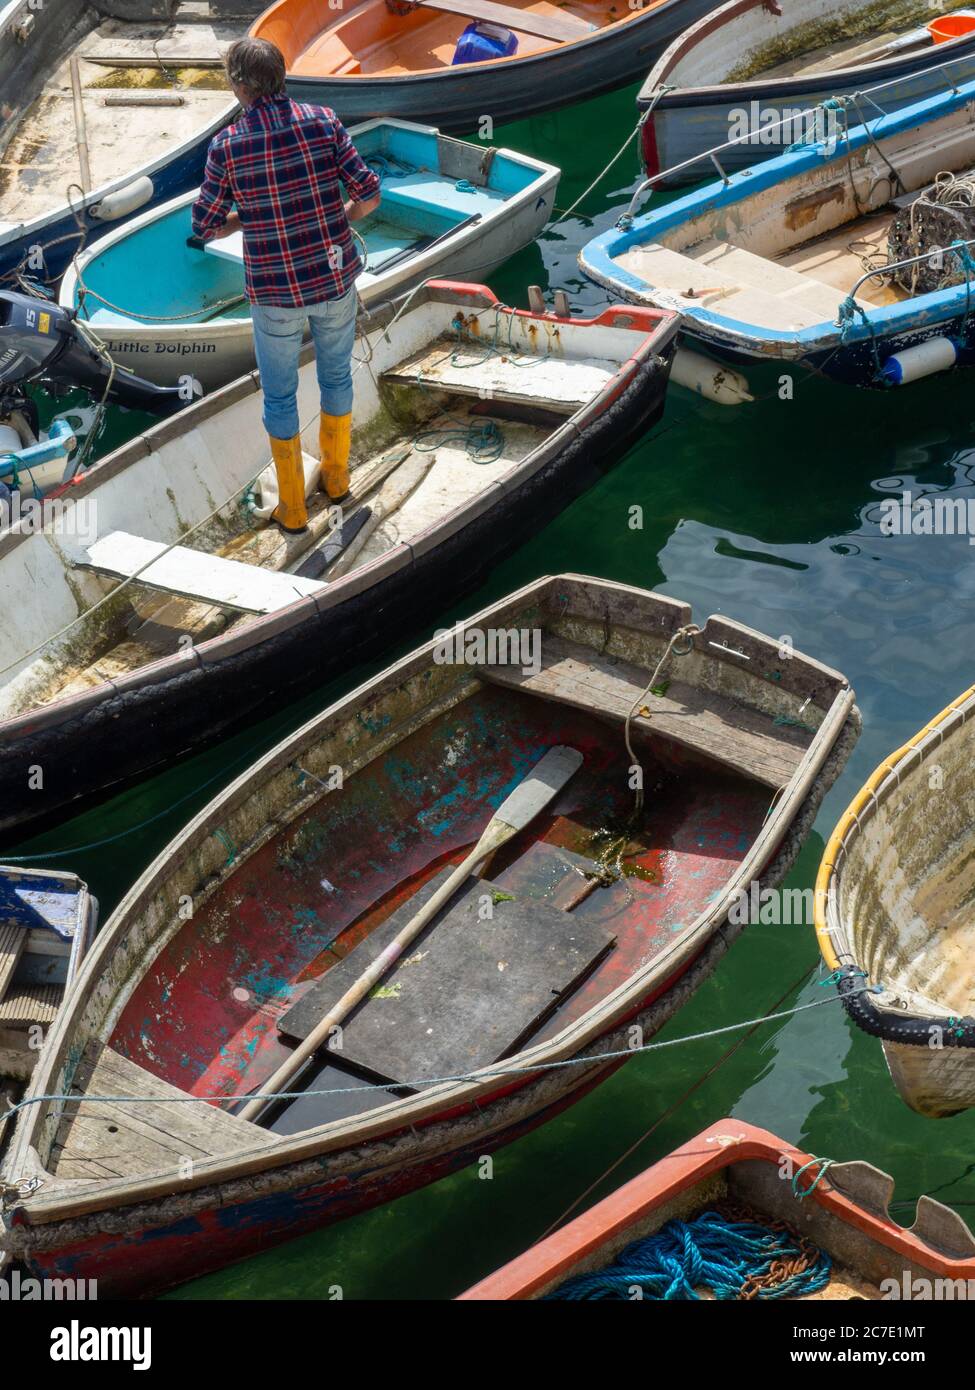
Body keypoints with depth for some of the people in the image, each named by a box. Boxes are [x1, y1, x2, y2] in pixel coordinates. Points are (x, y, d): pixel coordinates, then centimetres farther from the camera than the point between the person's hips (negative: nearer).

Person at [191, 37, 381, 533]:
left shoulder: (227, 145, -12)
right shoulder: (323, 121, -9)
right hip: (336, 280, 2)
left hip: (275, 294, -2)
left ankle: (292, 509, 26)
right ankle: (335, 477, 42)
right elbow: (369, 195, -8)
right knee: (336, 376, 24)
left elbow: (205, 227, -4)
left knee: (279, 398, 15)